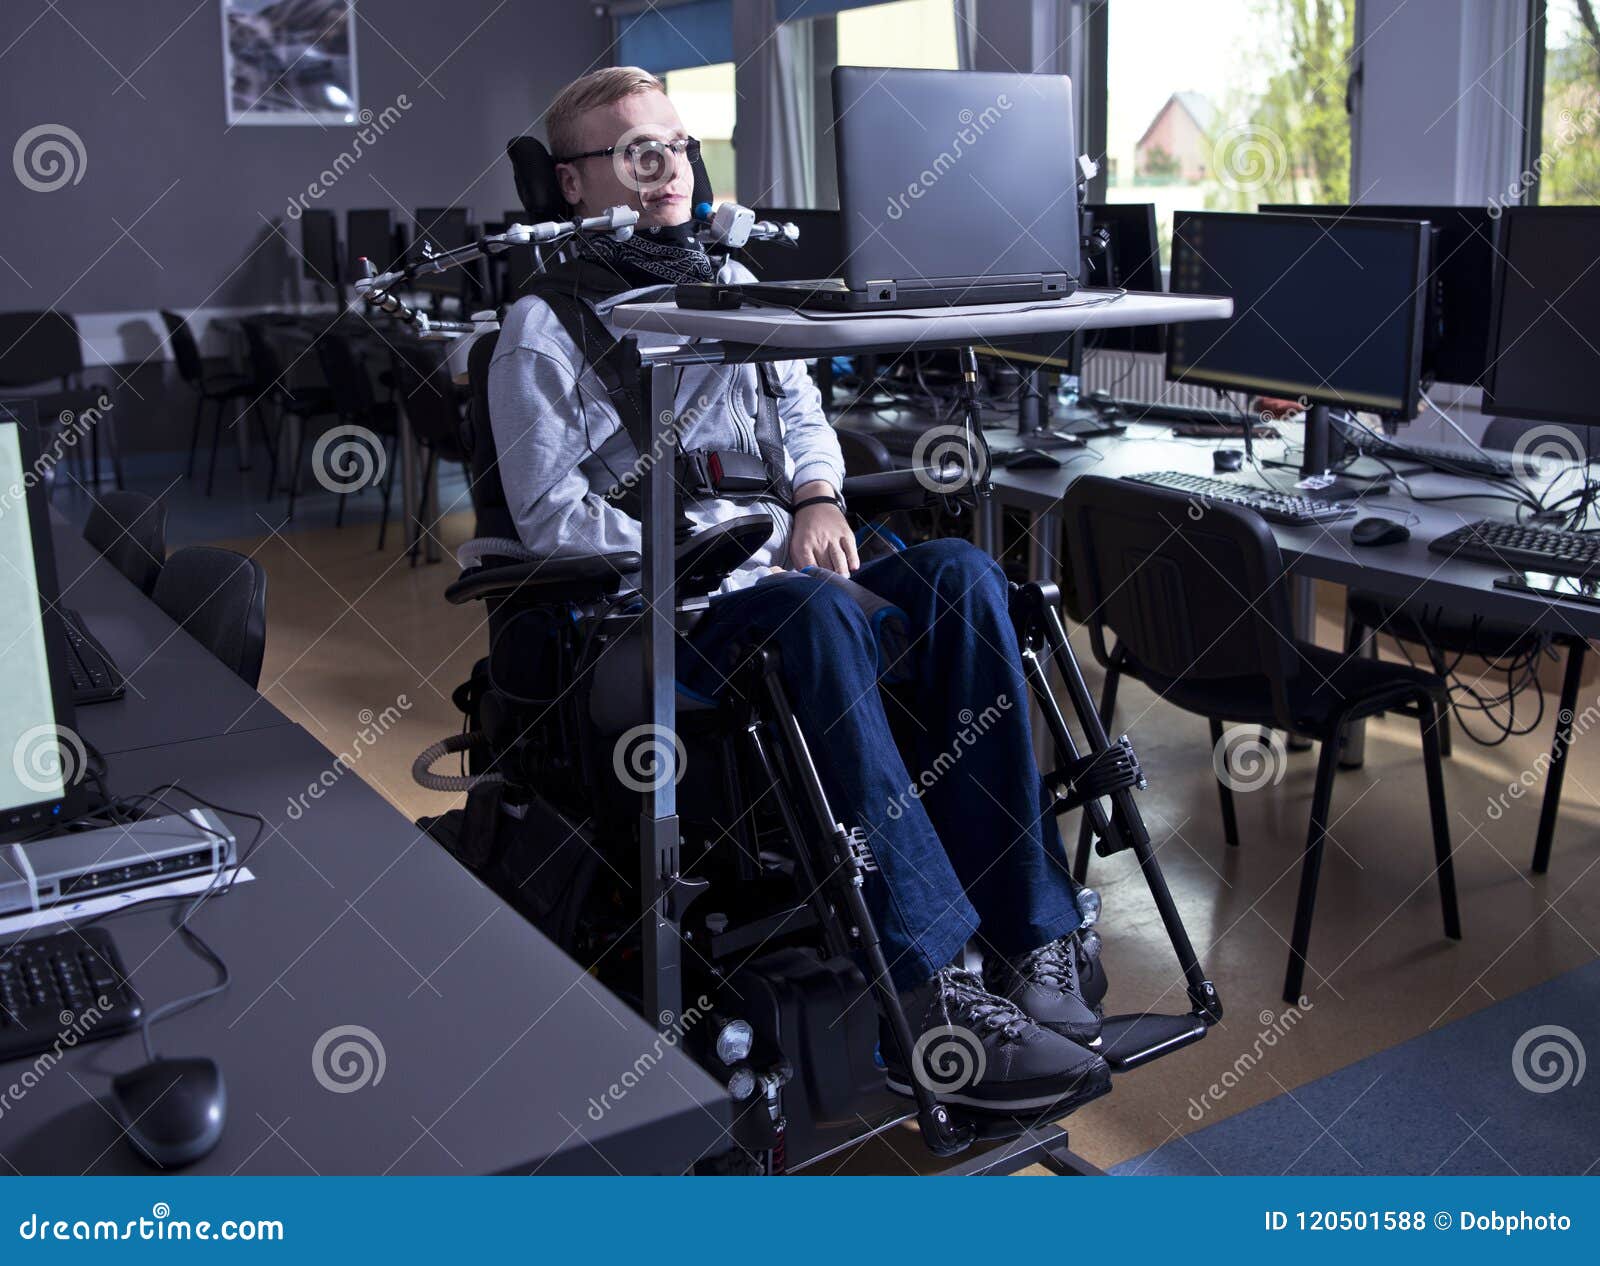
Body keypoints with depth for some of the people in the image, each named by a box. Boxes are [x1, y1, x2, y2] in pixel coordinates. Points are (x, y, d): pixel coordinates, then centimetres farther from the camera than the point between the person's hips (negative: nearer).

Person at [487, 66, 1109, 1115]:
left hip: (779, 567, 6)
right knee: (817, 613, -38)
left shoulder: (733, 284, 23)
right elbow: (554, 514, -6)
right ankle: (927, 997, -40)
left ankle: (1029, 939, -28)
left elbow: (804, 412, 25)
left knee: (960, 572, -25)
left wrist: (817, 496, 2)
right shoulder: (546, 326, 4)